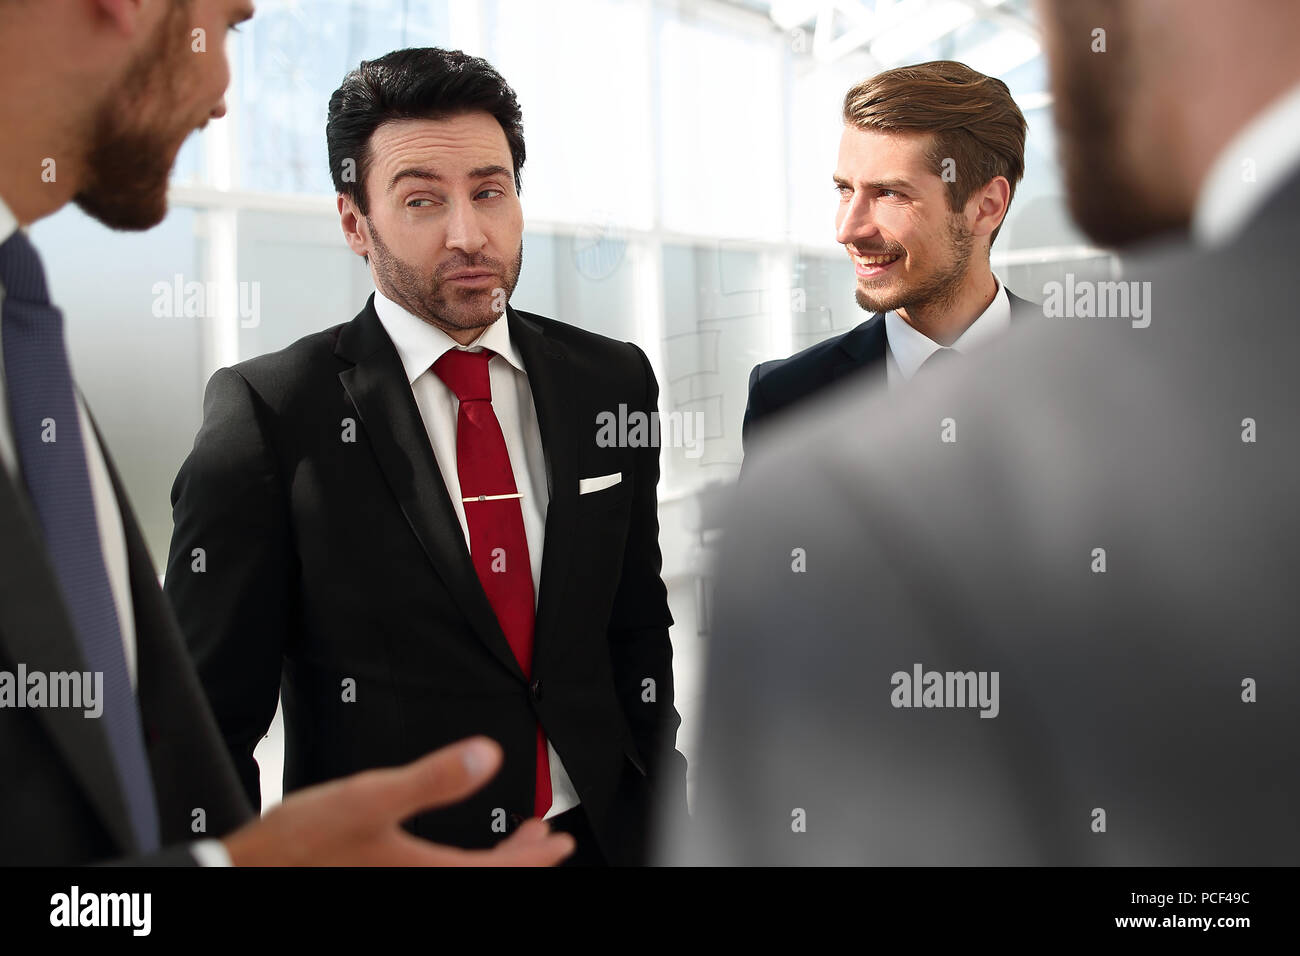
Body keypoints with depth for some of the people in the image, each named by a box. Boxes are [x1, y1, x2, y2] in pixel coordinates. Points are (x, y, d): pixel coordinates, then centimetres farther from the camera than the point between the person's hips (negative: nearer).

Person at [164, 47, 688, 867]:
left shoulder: (612, 382, 0)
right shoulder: (268, 414, -12)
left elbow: (637, 624, 7)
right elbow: (207, 717, -10)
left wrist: (663, 808, 4)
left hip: (602, 835, 4)